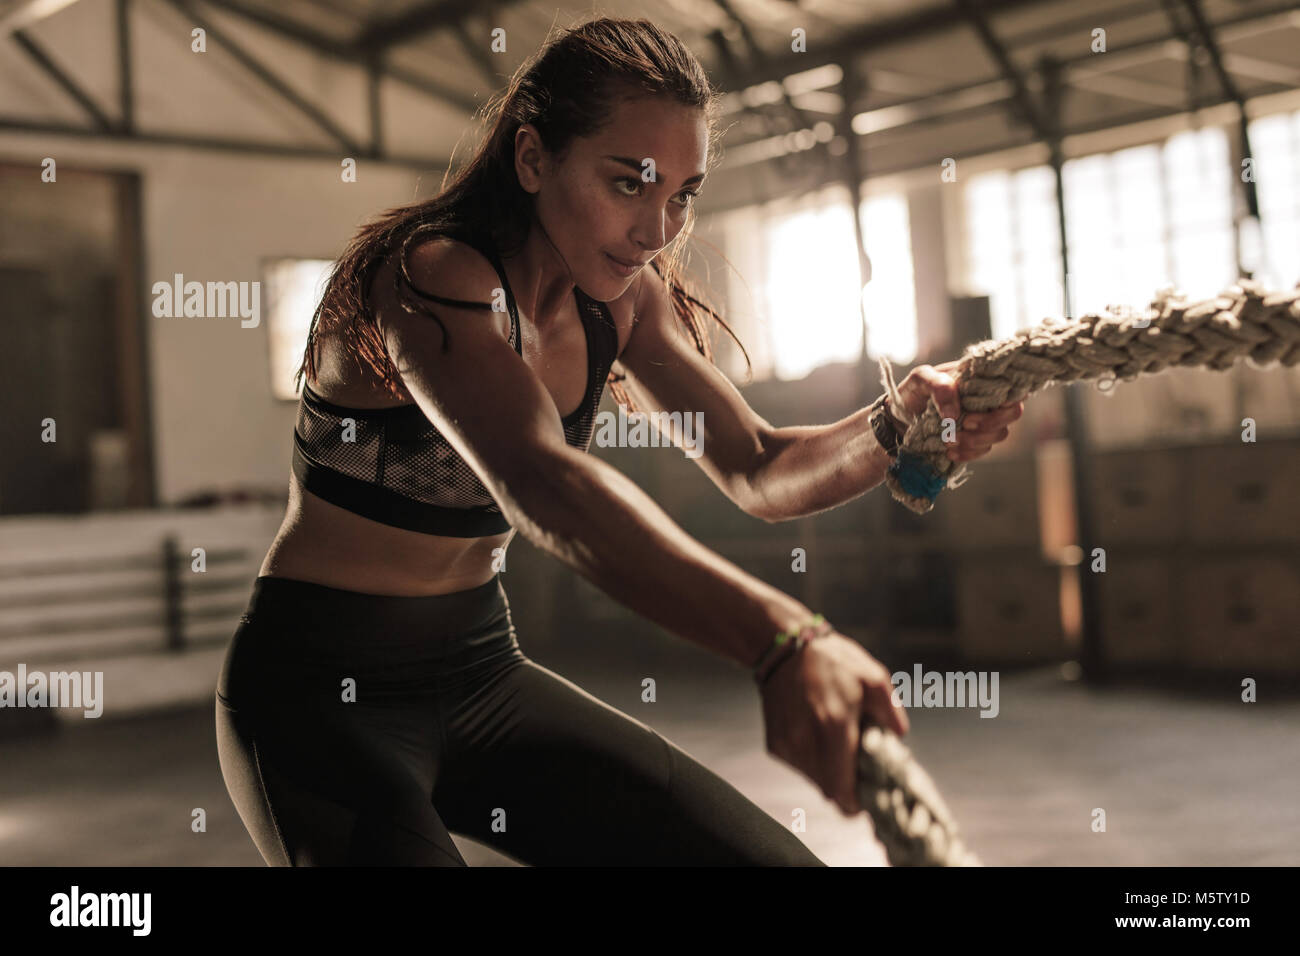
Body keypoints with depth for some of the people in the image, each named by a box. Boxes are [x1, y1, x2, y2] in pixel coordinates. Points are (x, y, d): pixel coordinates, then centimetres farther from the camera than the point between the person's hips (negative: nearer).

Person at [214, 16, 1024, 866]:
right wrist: (781, 636, -59)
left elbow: (758, 470, 2)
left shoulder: (623, 300, -1)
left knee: (774, 859, -5)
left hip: (483, 675, 7)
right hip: (321, 693, -6)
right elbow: (536, 482, -44)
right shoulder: (430, 278, -26)